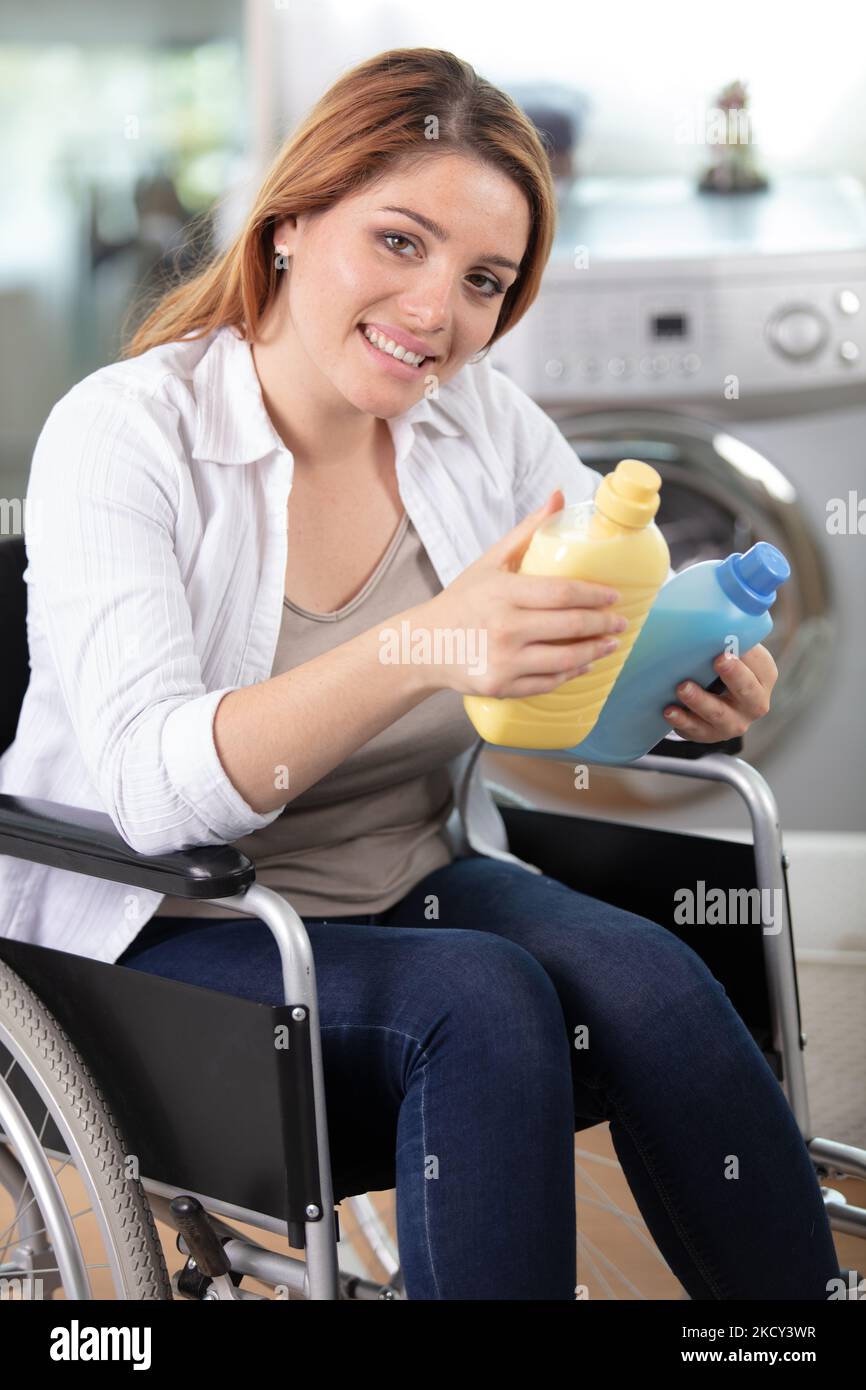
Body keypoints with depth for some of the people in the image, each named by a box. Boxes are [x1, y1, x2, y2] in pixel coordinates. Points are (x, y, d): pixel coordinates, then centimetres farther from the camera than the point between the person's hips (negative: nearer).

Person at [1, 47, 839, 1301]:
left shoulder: (484, 421, 2)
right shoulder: (121, 434, -15)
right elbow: (153, 788, -27)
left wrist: (706, 679, -18)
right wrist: (422, 649, -43)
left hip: (423, 888, 5)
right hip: (168, 943, -4)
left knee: (647, 979, -25)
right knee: (484, 1001, -31)